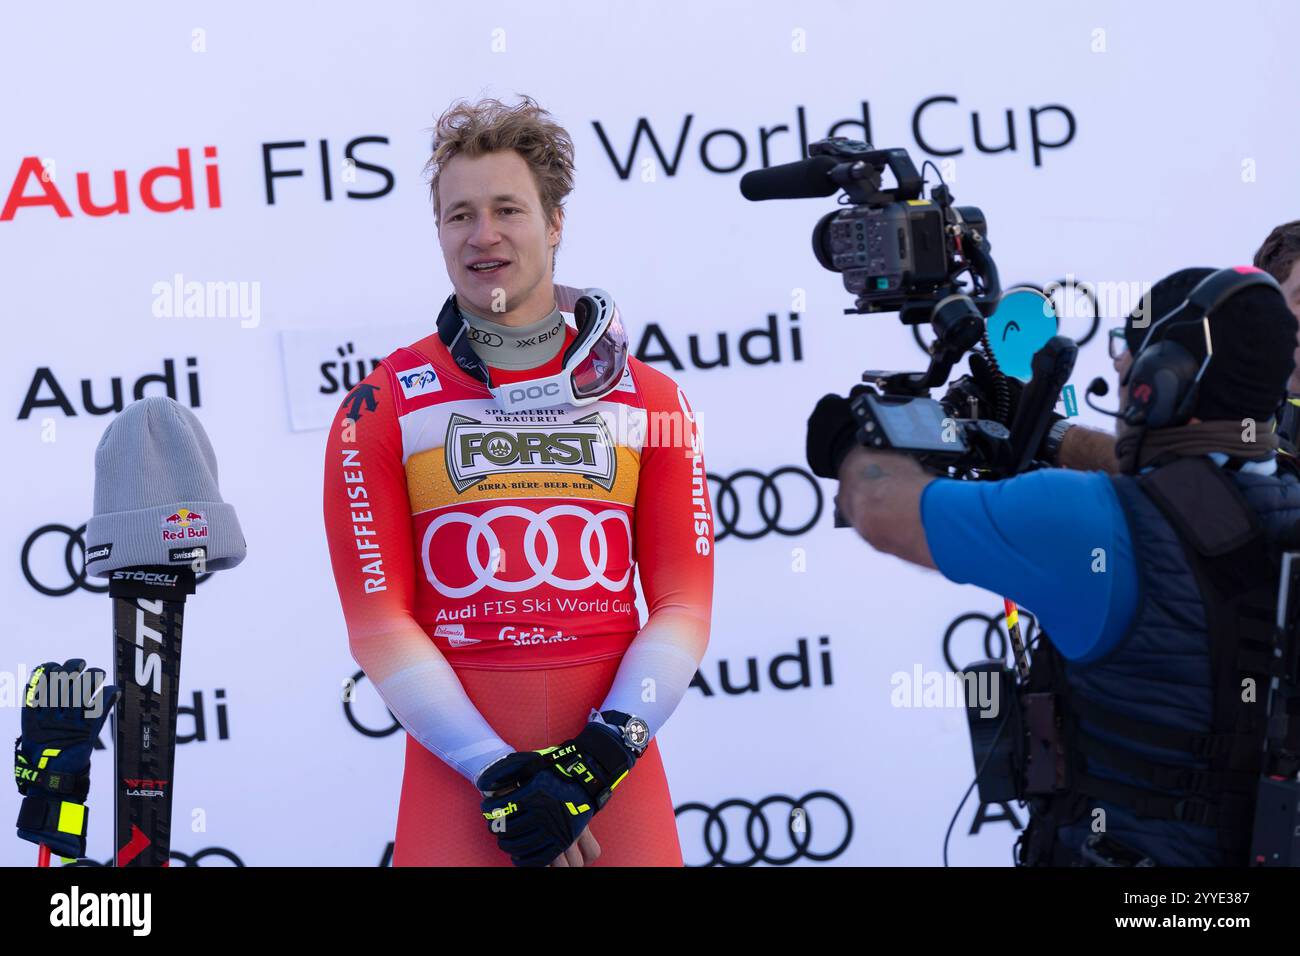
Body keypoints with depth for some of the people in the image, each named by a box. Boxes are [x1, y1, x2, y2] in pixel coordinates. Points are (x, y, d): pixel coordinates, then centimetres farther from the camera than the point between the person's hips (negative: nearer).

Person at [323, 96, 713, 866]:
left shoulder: (649, 399, 5)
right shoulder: (383, 407, 1)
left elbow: (684, 601, 3)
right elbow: (378, 620, -3)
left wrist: (605, 754, -10)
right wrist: (500, 775, -11)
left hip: (615, 769, 1)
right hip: (455, 768, -1)